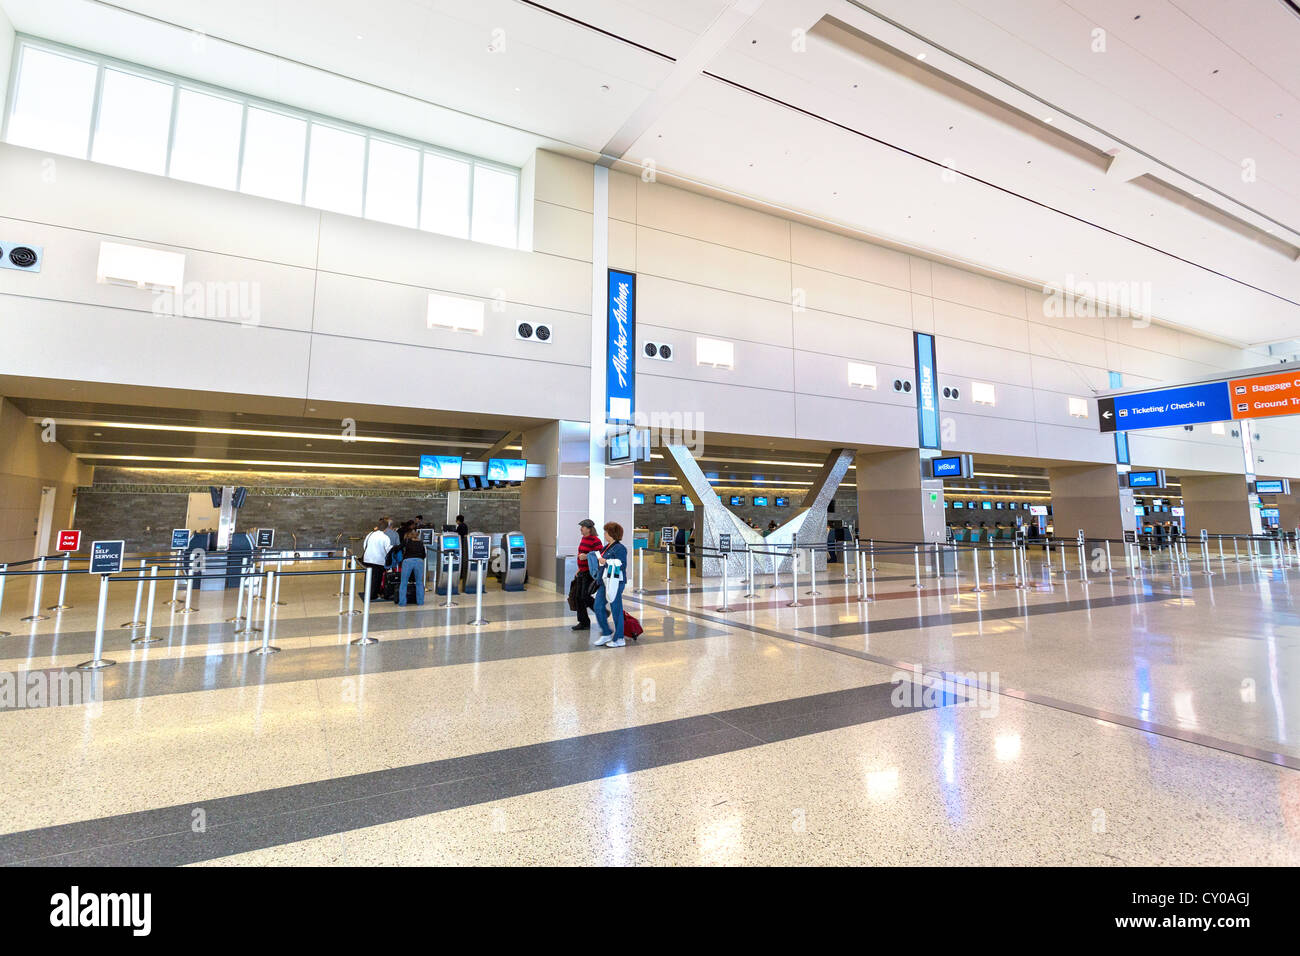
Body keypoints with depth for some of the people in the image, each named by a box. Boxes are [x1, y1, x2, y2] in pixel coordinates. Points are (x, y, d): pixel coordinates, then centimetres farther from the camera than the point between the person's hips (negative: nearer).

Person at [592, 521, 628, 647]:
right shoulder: (607, 547, 15)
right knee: (598, 607, 9)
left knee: (616, 610, -1)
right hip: (604, 582, 9)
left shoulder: (619, 548, -13)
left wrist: (606, 562, -20)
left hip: (615, 582, -9)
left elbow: (622, 565, -21)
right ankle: (606, 634, 23)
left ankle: (619, 639, 10)